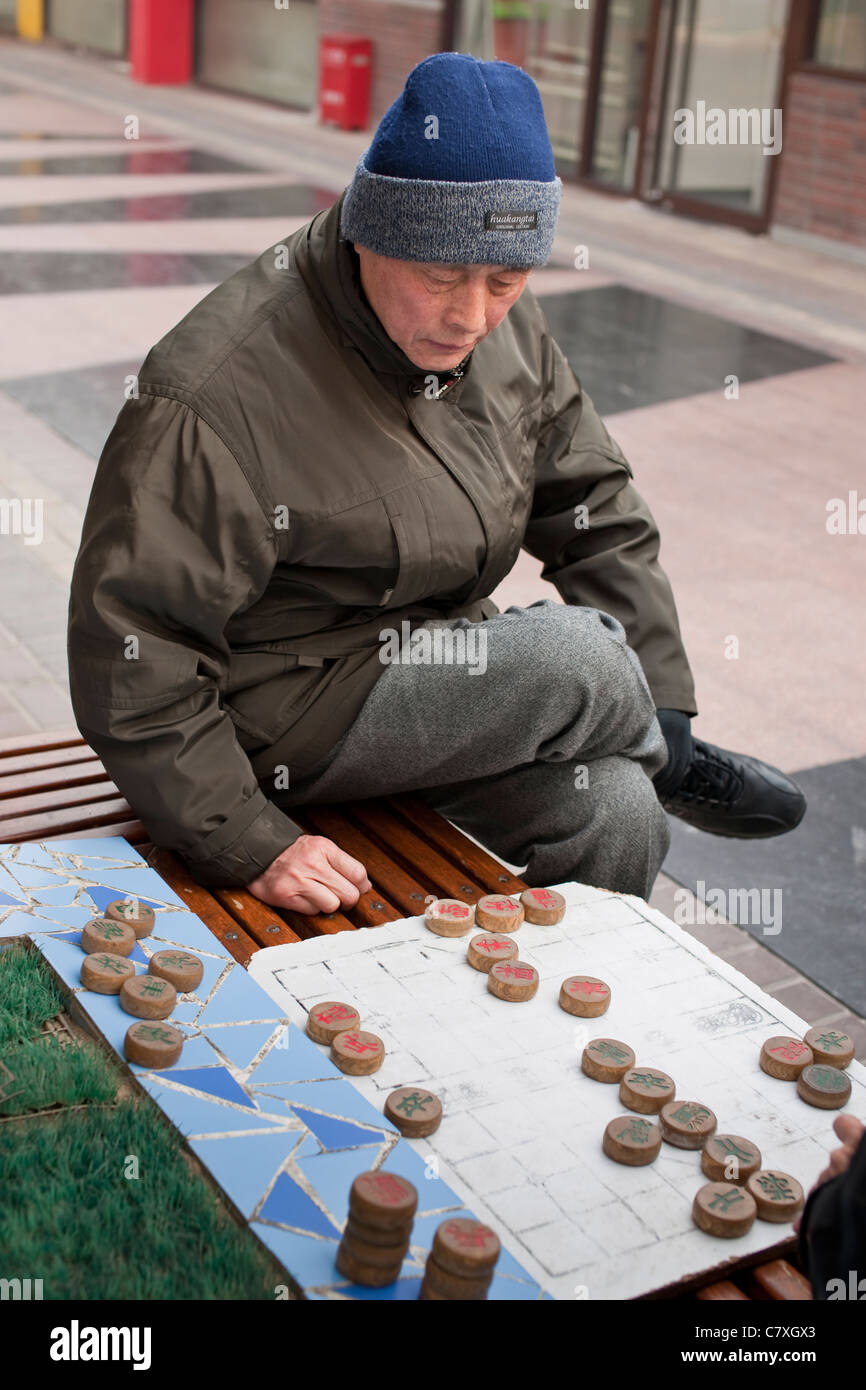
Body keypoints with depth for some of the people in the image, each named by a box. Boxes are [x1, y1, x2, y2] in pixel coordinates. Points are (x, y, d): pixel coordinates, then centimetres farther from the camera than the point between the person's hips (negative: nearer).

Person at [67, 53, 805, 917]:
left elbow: (597, 512, 5)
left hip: (436, 673, 7)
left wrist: (661, 707, 0)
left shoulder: (503, 323, -4)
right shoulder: (212, 394, -26)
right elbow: (134, 659, -23)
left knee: (618, 817, -16)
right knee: (577, 658, -26)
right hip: (282, 719, -6)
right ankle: (672, 765, 8)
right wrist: (249, 845, -26)